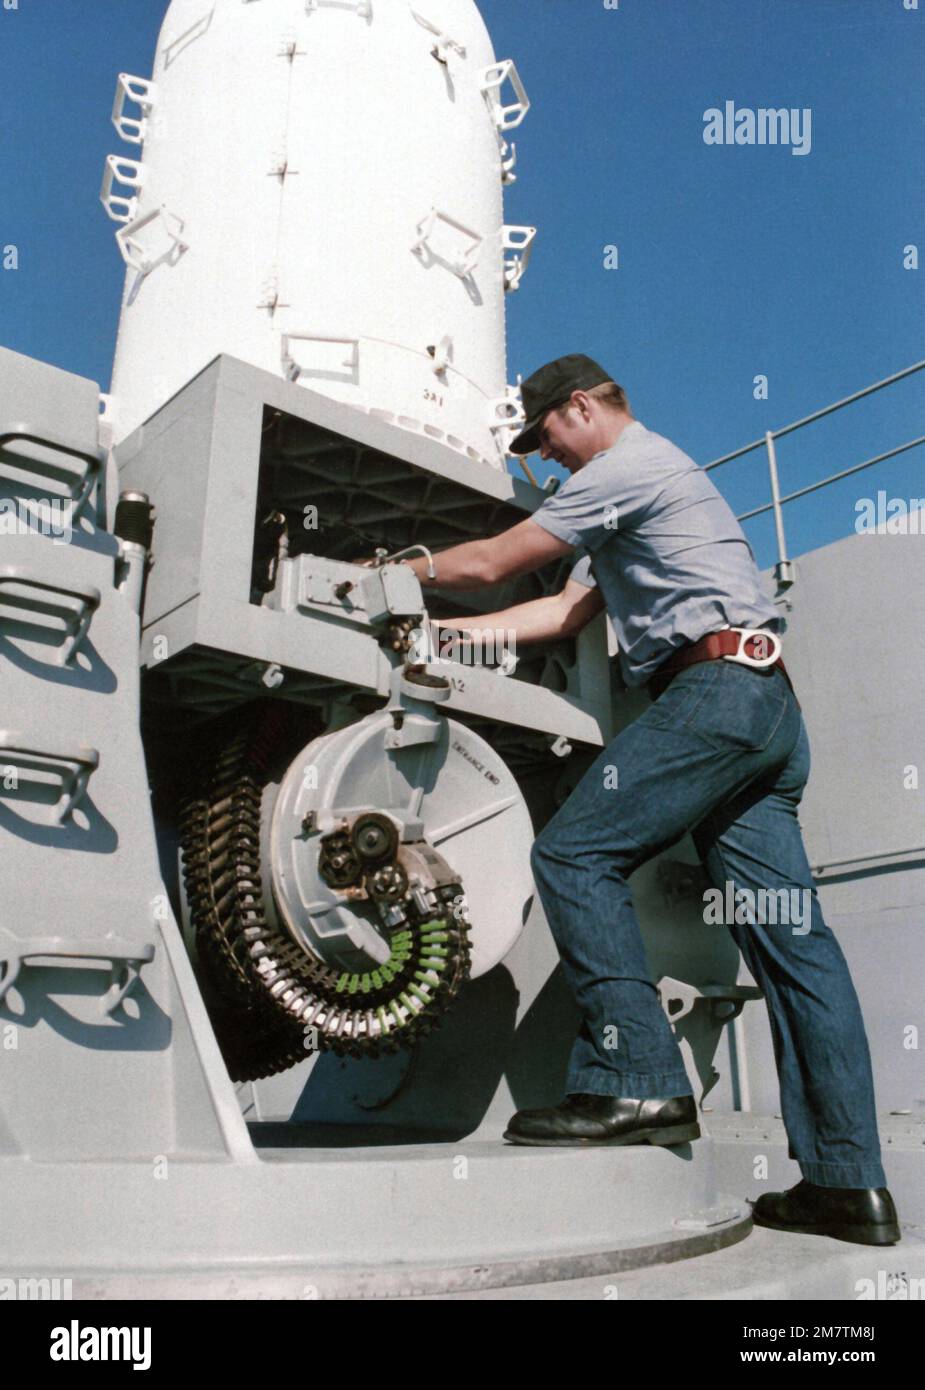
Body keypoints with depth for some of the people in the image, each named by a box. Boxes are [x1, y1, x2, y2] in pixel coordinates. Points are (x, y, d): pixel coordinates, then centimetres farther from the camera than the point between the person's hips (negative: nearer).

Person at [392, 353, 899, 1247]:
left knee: (574, 854, -13)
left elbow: (492, 563, 0)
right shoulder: (640, 485, 32)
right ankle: (848, 1180, 4)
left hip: (714, 685, -10)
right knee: (788, 934, 2)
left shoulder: (627, 463, 1)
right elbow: (563, 611, 25)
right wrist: (442, 632, 22)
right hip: (767, 703, 10)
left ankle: (636, 1081, -14)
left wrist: (407, 571, 18)